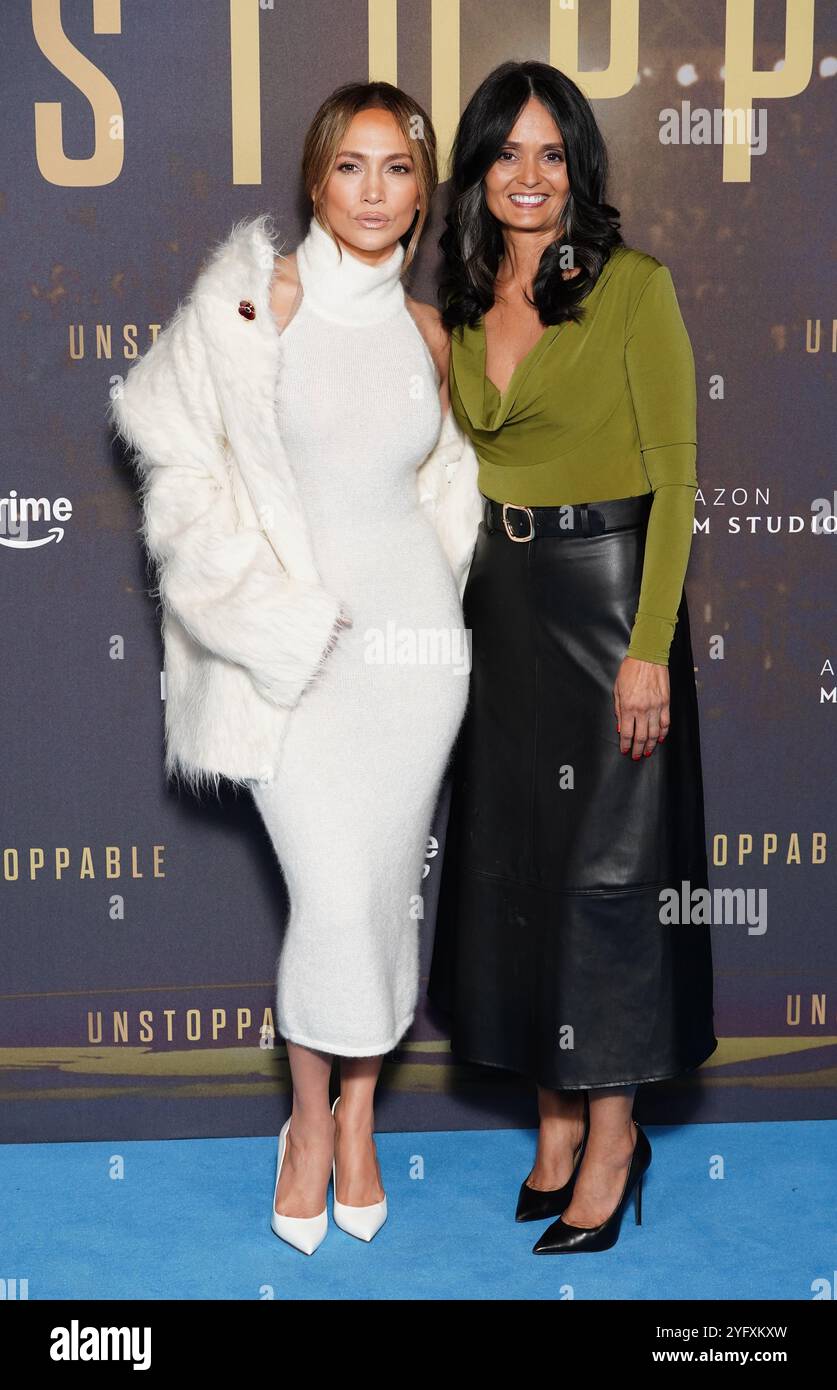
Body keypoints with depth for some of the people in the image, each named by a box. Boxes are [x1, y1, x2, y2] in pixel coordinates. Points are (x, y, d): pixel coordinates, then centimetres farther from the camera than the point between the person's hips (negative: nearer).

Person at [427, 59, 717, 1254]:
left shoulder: (633, 287, -7)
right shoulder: (463, 310, 10)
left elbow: (673, 478, -11)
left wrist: (650, 648, -17)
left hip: (606, 588, -6)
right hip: (498, 602, 6)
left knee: (603, 859, 0)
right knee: (514, 856, 9)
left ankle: (612, 1131, 14)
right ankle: (558, 1113, 24)